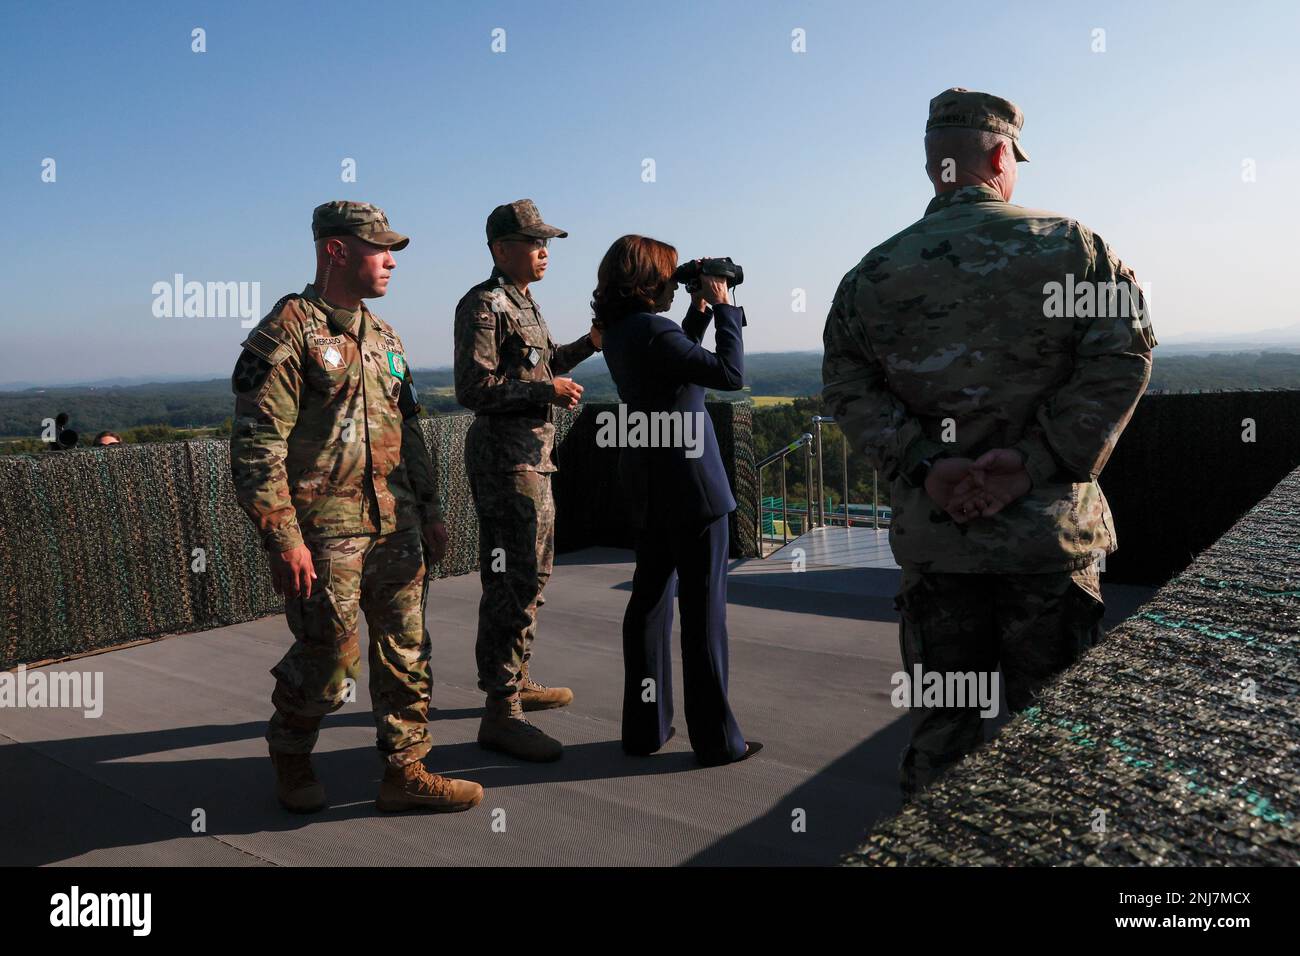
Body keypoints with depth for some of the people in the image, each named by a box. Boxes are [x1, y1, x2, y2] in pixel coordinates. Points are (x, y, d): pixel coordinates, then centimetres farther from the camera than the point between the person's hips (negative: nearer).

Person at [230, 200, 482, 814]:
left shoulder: (382, 336, 15)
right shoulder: (285, 334, -10)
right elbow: (256, 447, -14)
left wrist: (428, 510, 17)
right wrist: (284, 539, -18)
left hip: (396, 526, 7)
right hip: (324, 532, -7)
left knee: (406, 650, 9)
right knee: (328, 658, 2)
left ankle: (405, 771, 22)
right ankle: (290, 758, 30)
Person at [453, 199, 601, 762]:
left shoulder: (524, 303, 18)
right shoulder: (483, 304, -12)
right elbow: (473, 388, -20)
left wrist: (587, 345, 14)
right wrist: (548, 389, -19)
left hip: (533, 456, 10)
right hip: (505, 456, -10)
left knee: (531, 576, 17)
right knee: (512, 582, -10)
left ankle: (518, 681, 30)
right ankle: (501, 713, -5)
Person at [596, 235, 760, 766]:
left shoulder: (618, 332, 9)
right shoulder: (651, 331, -18)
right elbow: (730, 373, -20)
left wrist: (700, 310, 14)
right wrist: (722, 306, -10)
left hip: (649, 488, 9)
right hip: (690, 483, -9)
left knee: (650, 600, 14)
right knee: (703, 608, 0)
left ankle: (645, 727, 22)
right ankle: (715, 739, 9)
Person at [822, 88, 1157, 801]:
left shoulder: (873, 273, 4)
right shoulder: (1069, 244, 1)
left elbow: (847, 386, -3)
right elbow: (1123, 356, -9)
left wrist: (923, 468, -10)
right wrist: (1037, 461, -13)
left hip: (932, 536, 1)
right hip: (1050, 529, -1)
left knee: (939, 729, 13)